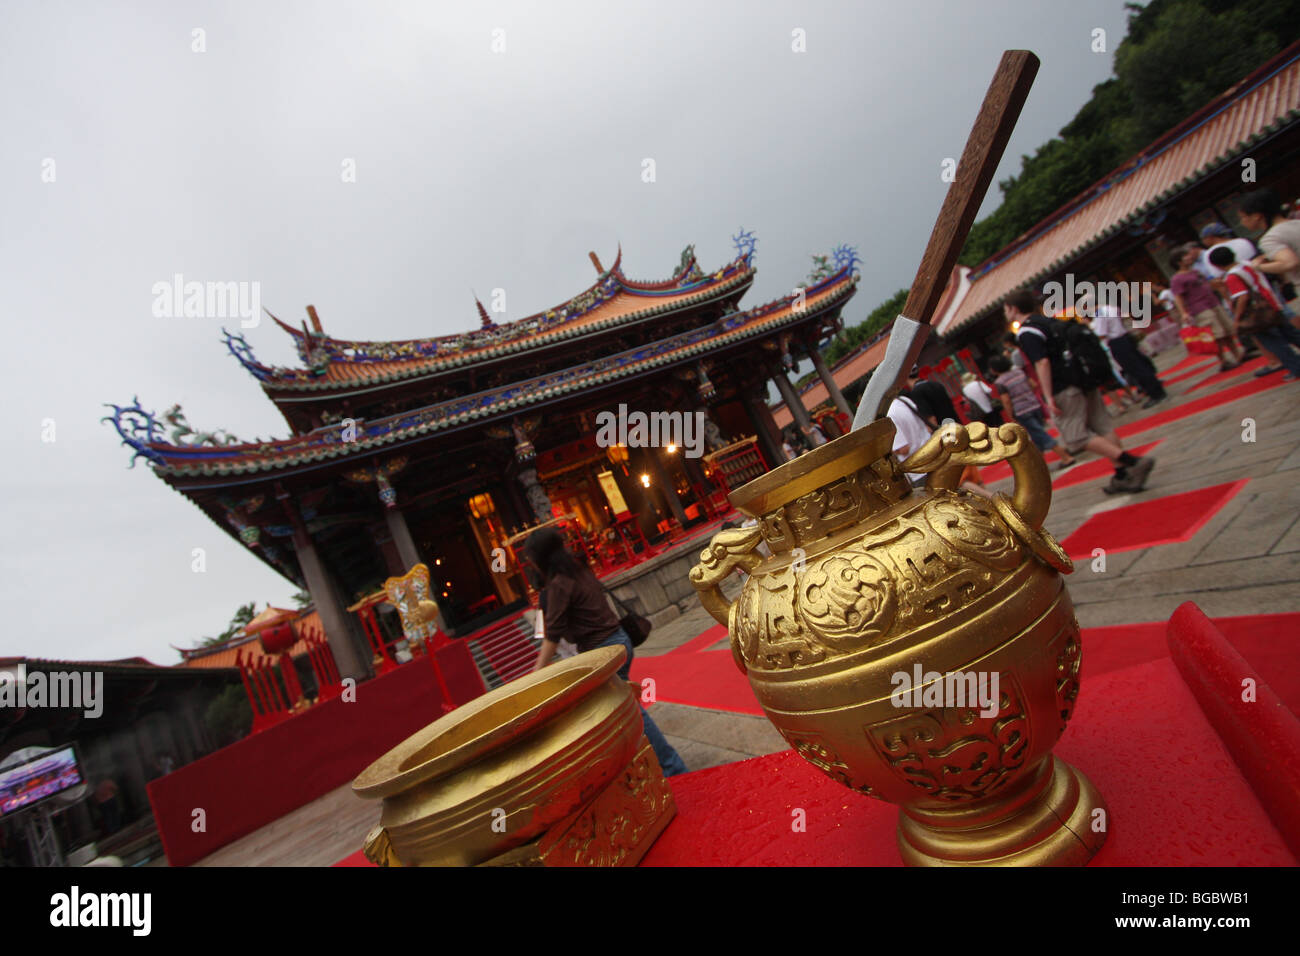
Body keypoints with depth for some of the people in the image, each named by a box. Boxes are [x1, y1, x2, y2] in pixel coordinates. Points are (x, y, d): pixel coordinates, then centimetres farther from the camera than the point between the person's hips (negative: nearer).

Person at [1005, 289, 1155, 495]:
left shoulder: (1026, 332, -12)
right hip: (1084, 379, 9)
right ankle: (1123, 474, 13)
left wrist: (1049, 397, -20)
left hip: (1063, 389, -9)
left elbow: (1042, 363, -21)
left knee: (1076, 436, -5)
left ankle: (1133, 462, -11)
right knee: (1102, 427, 9)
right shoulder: (1047, 320, 16)